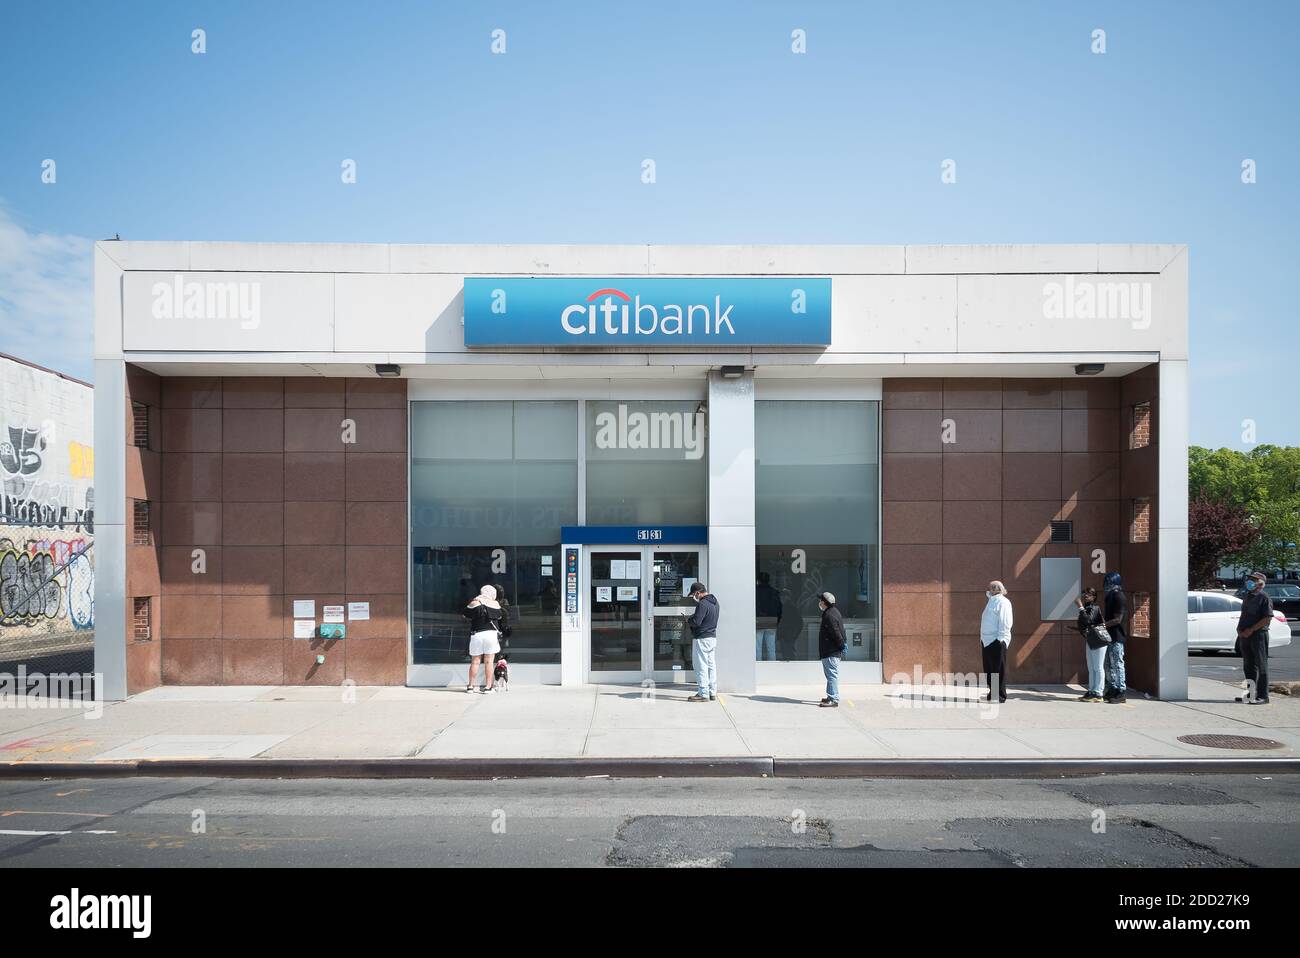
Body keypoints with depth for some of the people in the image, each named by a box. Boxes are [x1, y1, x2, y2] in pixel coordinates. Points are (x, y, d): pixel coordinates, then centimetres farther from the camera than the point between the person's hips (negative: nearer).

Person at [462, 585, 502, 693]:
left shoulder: (474, 603, 0)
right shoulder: (495, 604, 0)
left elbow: (464, 615, 10)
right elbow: (499, 617, 14)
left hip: (476, 634, 1)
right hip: (491, 634, -1)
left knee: (475, 662, 8)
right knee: (489, 662, 2)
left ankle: (471, 686, 13)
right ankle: (488, 687, 1)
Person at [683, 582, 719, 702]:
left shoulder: (702, 604, -19)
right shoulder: (714, 602, 11)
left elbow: (696, 622, -23)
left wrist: (687, 620, -4)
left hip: (702, 639, -10)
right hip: (713, 637, 10)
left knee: (701, 667, -4)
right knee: (711, 665, 13)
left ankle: (703, 694, -2)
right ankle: (712, 692, 18)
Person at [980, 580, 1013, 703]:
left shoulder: (1002, 602, -8)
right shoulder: (992, 601, 20)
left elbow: (1005, 622, -15)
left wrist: (1001, 638, -20)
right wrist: (982, 637, 18)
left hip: (997, 641, -9)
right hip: (987, 640, 9)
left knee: (999, 669, -3)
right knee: (988, 669, 11)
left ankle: (1000, 695, 2)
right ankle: (992, 693, 19)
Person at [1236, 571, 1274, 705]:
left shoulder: (1264, 598, -9)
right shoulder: (1247, 597, 15)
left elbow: (1267, 619, -16)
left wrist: (1250, 630, -17)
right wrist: (1239, 628, 5)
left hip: (1258, 635, -8)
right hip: (1245, 635, 8)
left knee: (1261, 666, -3)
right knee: (1248, 666, 12)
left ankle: (1263, 696, 0)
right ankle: (1251, 693, 21)